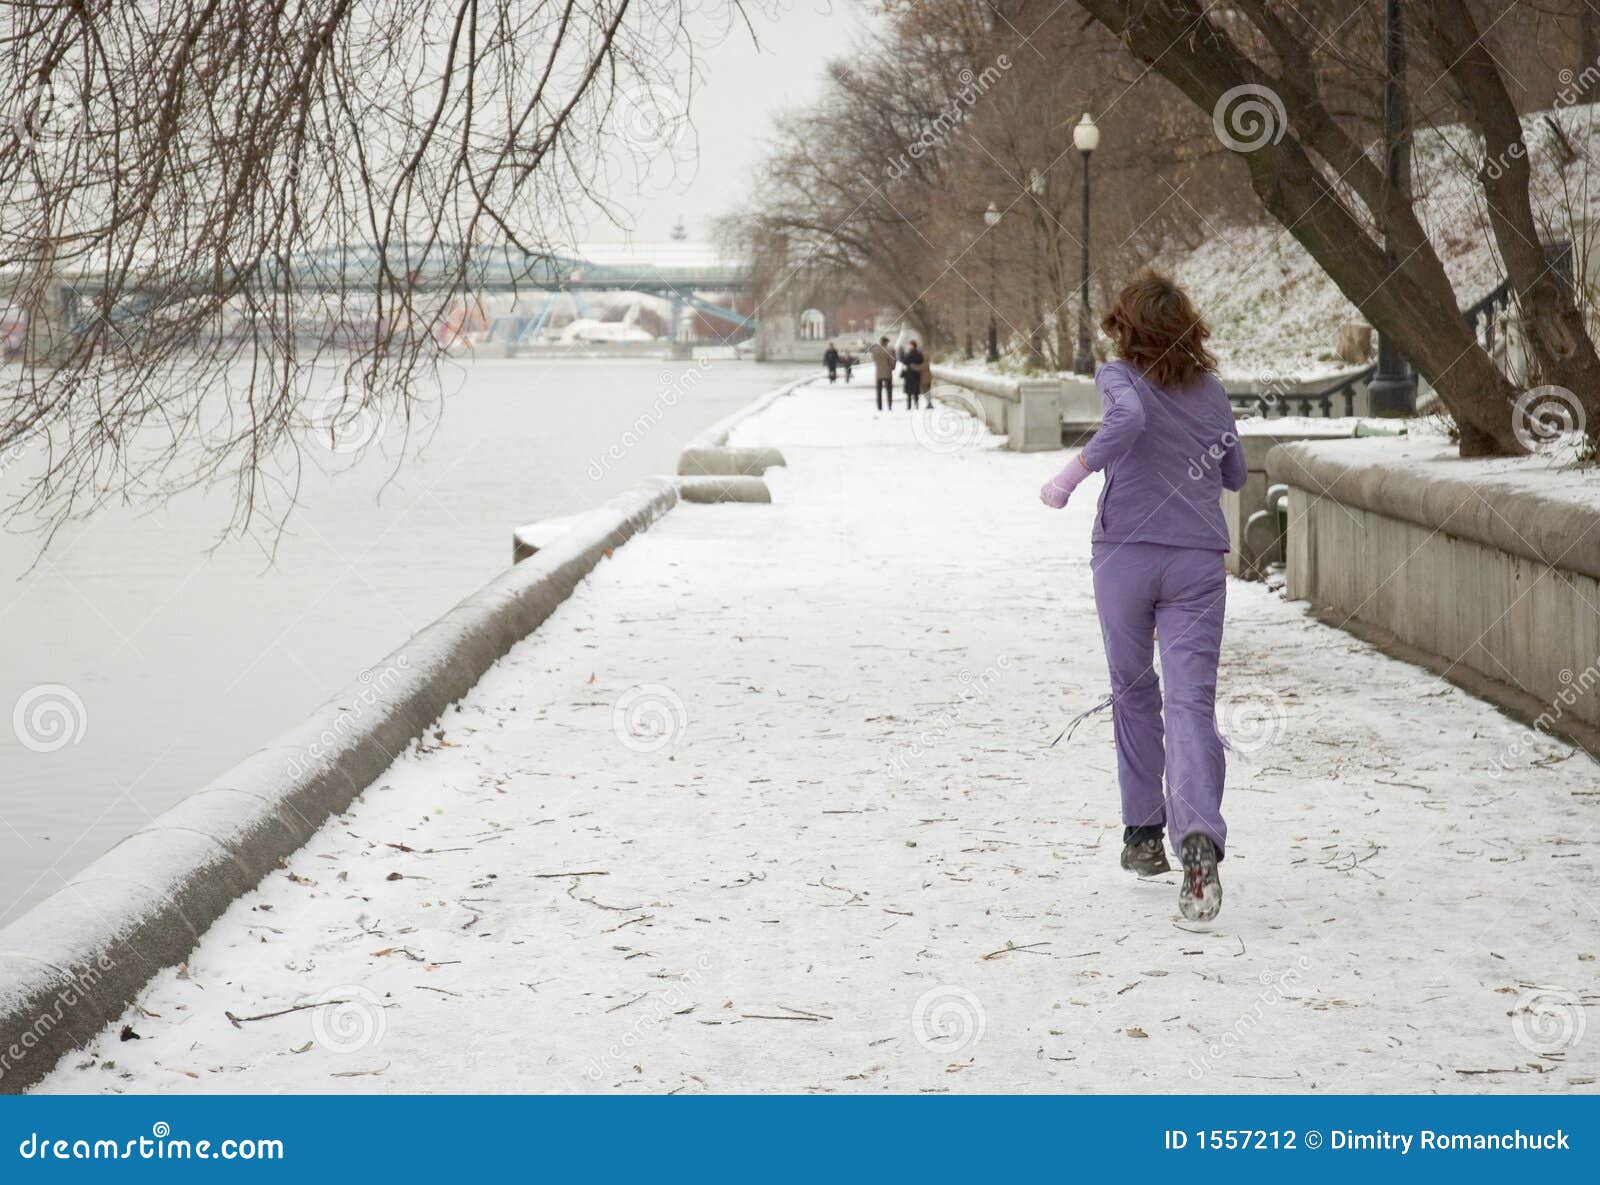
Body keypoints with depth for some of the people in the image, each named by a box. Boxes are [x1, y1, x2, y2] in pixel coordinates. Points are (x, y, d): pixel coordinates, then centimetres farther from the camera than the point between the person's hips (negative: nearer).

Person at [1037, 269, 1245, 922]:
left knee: (1134, 693, 18)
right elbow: (1235, 475, 23)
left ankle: (1142, 833, 24)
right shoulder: (1212, 390, 11)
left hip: (1126, 552, -2)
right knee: (1191, 702, -8)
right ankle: (1198, 836, -30)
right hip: (1198, 558, 2)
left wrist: (1074, 471, -20)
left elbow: (1129, 419, -26)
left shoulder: (1120, 376, -2)